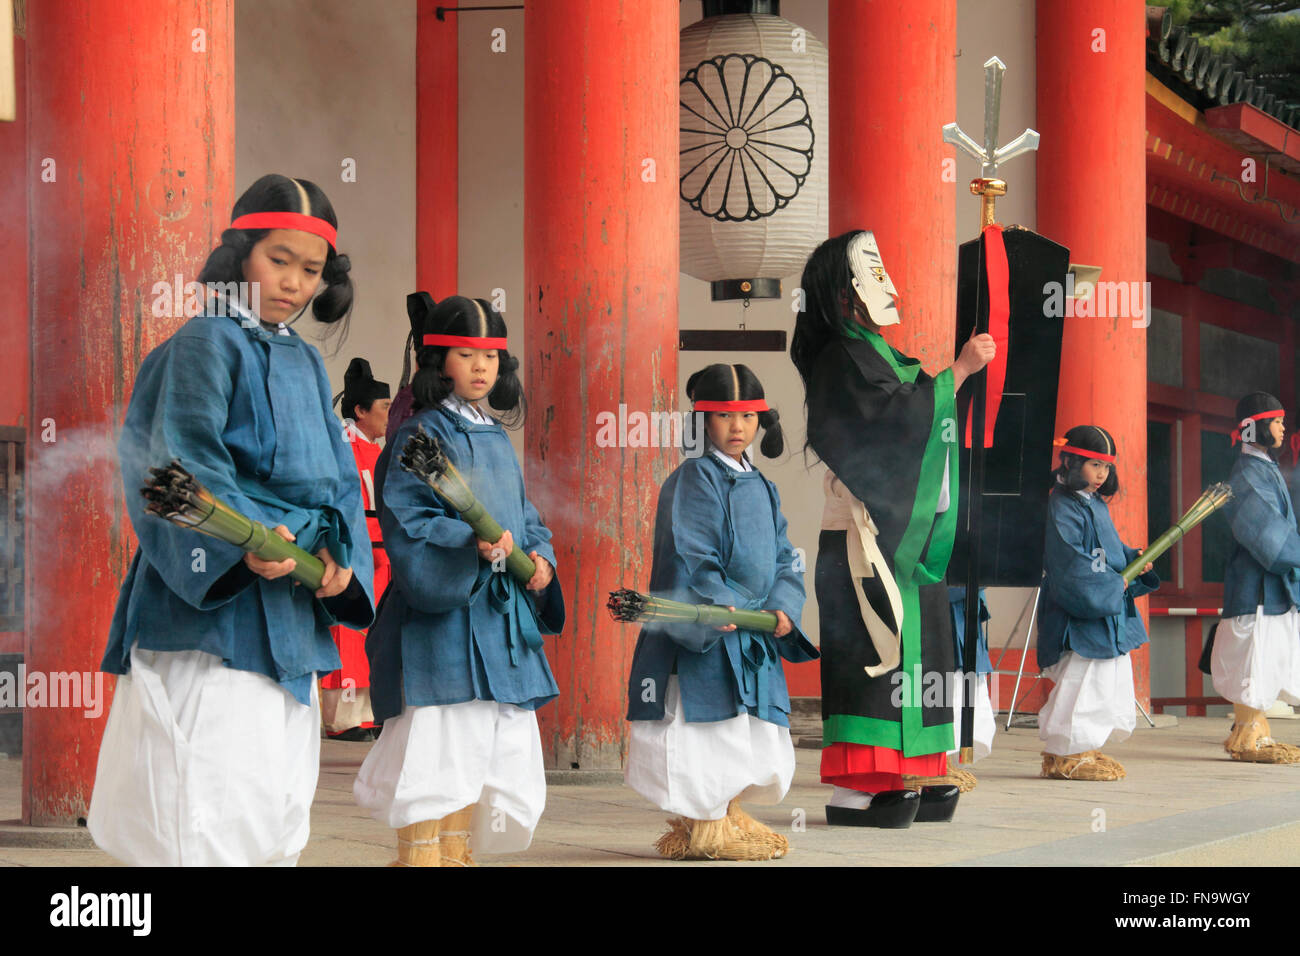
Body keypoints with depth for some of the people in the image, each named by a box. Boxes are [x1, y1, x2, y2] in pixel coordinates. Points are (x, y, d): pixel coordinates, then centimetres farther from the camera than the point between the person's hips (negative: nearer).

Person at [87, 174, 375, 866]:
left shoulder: (305, 362, 18)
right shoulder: (205, 346, -5)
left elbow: (336, 475, 14)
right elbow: (183, 459, -17)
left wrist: (333, 550, -6)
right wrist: (244, 539, -33)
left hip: (291, 617, 8)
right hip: (213, 615, -8)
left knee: (279, 810, 9)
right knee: (214, 815, -14)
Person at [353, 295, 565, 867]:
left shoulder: (498, 440, 17)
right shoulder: (420, 437, -6)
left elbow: (523, 515, 21)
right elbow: (404, 518, -15)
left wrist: (540, 555, 1)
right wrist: (470, 541, -28)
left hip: (502, 617, 8)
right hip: (441, 612, -8)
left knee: (483, 753, 10)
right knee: (437, 748, -11)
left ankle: (456, 853, 19)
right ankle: (419, 851, -5)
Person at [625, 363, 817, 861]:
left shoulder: (761, 488, 16)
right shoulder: (694, 479, -7)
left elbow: (783, 559, 13)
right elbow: (689, 558, -15)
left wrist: (783, 607, -4)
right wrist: (717, 608, -26)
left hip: (755, 633, 7)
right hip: (702, 634, -7)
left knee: (749, 735, 11)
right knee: (709, 724, -5)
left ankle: (729, 817, 23)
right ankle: (703, 829, 4)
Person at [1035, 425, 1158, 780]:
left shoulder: (1096, 505, 17)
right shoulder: (1063, 507, -14)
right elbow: (1071, 563, -21)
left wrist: (1134, 559, 5)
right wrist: (1113, 585, -18)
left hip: (1111, 614, 10)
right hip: (1081, 615, -10)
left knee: (1112, 682, 13)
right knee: (1082, 683, -9)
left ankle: (1084, 749, 21)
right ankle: (1065, 754, 0)